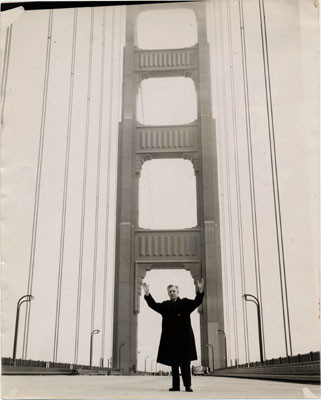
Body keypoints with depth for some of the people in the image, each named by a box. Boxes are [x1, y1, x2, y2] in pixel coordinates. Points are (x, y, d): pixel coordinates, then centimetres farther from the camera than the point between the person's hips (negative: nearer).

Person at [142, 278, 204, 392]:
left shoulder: (185, 303, 7)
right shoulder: (165, 305, 12)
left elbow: (196, 302, -7)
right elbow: (154, 305, 0)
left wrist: (200, 291, -24)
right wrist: (147, 294, -15)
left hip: (184, 338, -2)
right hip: (170, 339, 2)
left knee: (185, 363, -1)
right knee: (173, 363, 7)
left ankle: (188, 385, 4)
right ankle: (175, 385, 13)